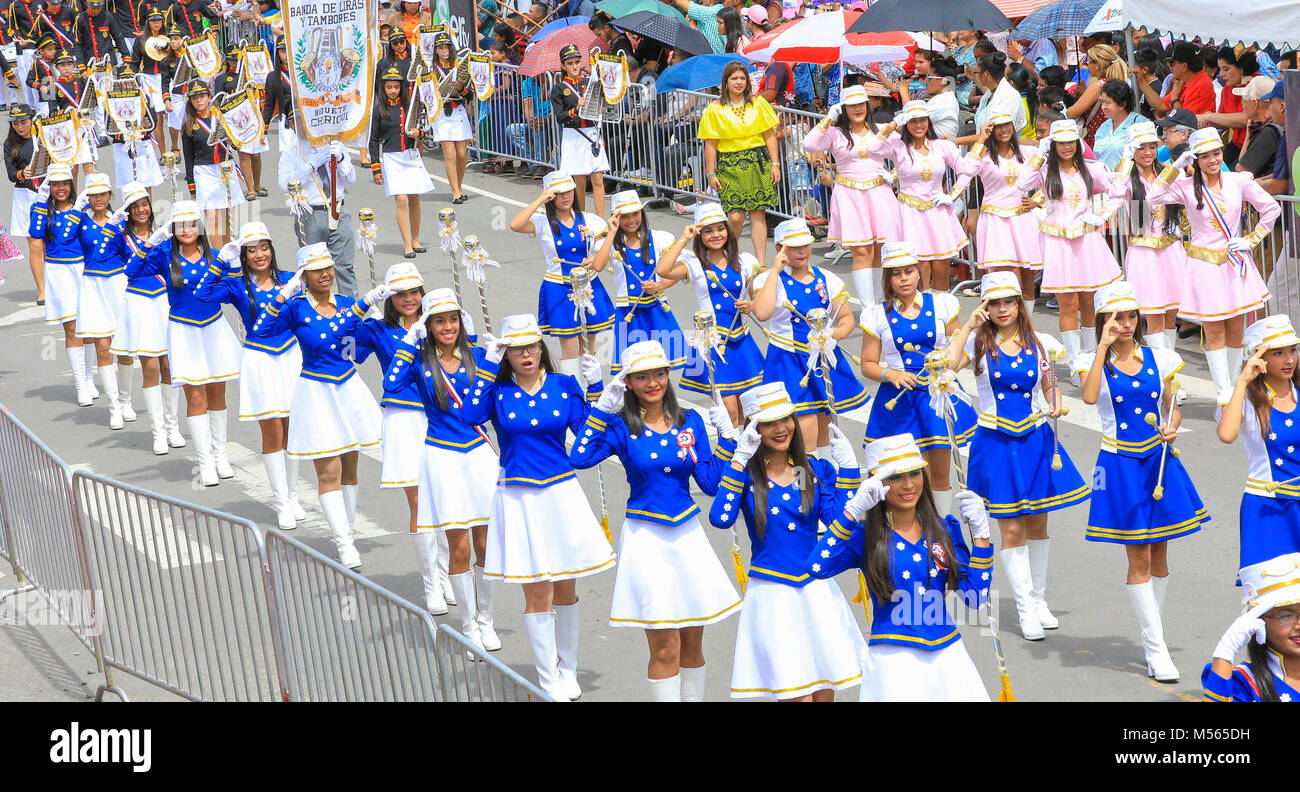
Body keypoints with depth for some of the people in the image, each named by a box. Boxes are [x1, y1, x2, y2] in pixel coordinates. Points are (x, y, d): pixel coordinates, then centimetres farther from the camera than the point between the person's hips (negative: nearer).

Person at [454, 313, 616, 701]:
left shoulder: (564, 385, 1)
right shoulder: (497, 390, -3)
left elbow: (589, 435, -3)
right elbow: (470, 415, -22)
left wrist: (594, 388, -10)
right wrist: (488, 367, -18)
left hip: (562, 494, 2)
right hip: (519, 498, -2)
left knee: (565, 586, 11)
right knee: (537, 592, 1)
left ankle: (568, 669, 29)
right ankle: (549, 680, 12)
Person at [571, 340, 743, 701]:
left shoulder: (690, 421, 4)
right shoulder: (621, 427, -5)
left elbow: (711, 483, 3)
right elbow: (579, 458, -23)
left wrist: (726, 438, -5)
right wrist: (602, 410, -19)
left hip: (687, 535, 4)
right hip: (646, 538, -3)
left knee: (692, 642, 11)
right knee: (665, 647, -4)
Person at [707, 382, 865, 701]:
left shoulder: (816, 470, 5)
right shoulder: (744, 473, -1)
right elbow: (721, 518, -19)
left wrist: (847, 468, -7)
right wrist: (739, 460, -18)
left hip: (817, 592, 3)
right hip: (772, 596, -3)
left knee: (825, 691, 7)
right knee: (796, 695, -8)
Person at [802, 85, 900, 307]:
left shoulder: (880, 130, 12)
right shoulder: (836, 133, 2)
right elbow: (810, 144, -15)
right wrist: (828, 119, -14)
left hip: (878, 194, 3)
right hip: (850, 195, -3)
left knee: (880, 252, 3)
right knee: (862, 252, -8)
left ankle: (876, 302, 13)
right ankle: (868, 308, -7)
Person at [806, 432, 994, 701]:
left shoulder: (946, 529, 6)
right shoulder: (865, 536, -3)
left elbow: (975, 598, 2)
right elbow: (816, 567, -23)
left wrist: (980, 534, -4)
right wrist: (852, 511, -25)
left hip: (947, 656, 3)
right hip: (893, 658, -3)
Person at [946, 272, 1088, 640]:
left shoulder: (1039, 343, 2)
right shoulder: (979, 343, -5)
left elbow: (1050, 386, 13)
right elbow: (949, 364, -24)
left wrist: (1056, 405, -8)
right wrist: (969, 327, -20)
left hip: (1036, 440, 3)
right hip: (996, 443, -2)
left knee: (1037, 524, 11)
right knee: (1011, 529, -2)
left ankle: (1039, 600, 26)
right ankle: (1026, 610, 7)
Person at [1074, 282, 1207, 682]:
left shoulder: (1158, 359, 5)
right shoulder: (1093, 362, -3)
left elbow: (1173, 407, 12)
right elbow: (1089, 396, -24)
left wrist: (1172, 428, -10)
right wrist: (1104, 347, -21)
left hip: (1160, 460, 3)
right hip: (1121, 465, -3)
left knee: (1159, 555, 9)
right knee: (1139, 559, -2)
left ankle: (1151, 634, 25)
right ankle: (1156, 649, 3)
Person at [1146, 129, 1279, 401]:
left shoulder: (1238, 181, 0)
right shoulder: (1186, 186, -6)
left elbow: (1272, 209, 8)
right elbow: (1154, 197, -22)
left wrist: (1251, 239, 1)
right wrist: (1176, 166, -21)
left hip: (1236, 263, 2)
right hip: (1205, 264, -2)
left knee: (1235, 330, 8)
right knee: (1214, 332, -1)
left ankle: (1232, 386, 20)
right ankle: (1223, 394, 1)